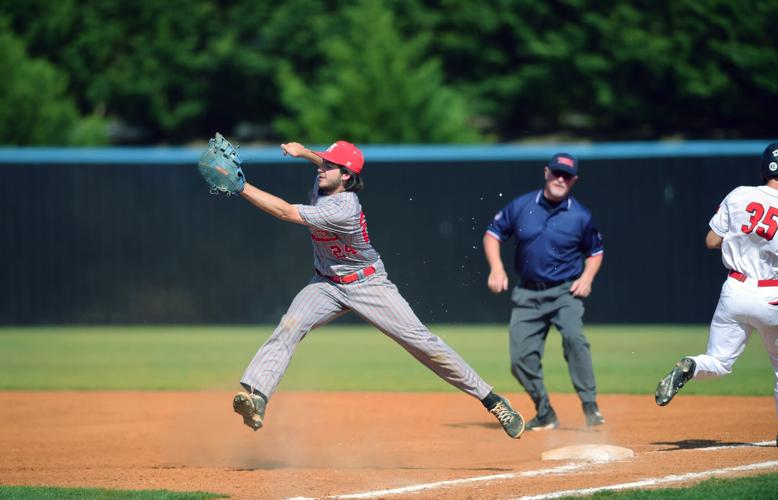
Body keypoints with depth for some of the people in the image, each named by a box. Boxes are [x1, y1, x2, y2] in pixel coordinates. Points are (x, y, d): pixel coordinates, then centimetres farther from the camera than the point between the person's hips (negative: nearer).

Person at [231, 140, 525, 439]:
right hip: (326, 285, 7)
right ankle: (256, 396, -36)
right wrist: (303, 152, 0)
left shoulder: (342, 211, -31)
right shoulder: (325, 182, -6)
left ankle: (491, 400, 2)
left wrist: (241, 187, -36)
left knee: (421, 342, -9)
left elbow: (286, 213, -36)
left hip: (368, 284, -7)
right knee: (289, 327, -21)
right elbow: (327, 164, 21)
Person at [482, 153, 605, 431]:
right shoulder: (521, 206, 0)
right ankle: (545, 415, 15)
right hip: (528, 294, 3)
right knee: (521, 358, -4)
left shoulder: (580, 217, -3)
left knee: (573, 336, -29)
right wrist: (496, 268, -6)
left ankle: (590, 408, -25)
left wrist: (587, 278, -7)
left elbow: (595, 251, 11)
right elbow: (493, 234, 9)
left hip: (565, 292, -3)